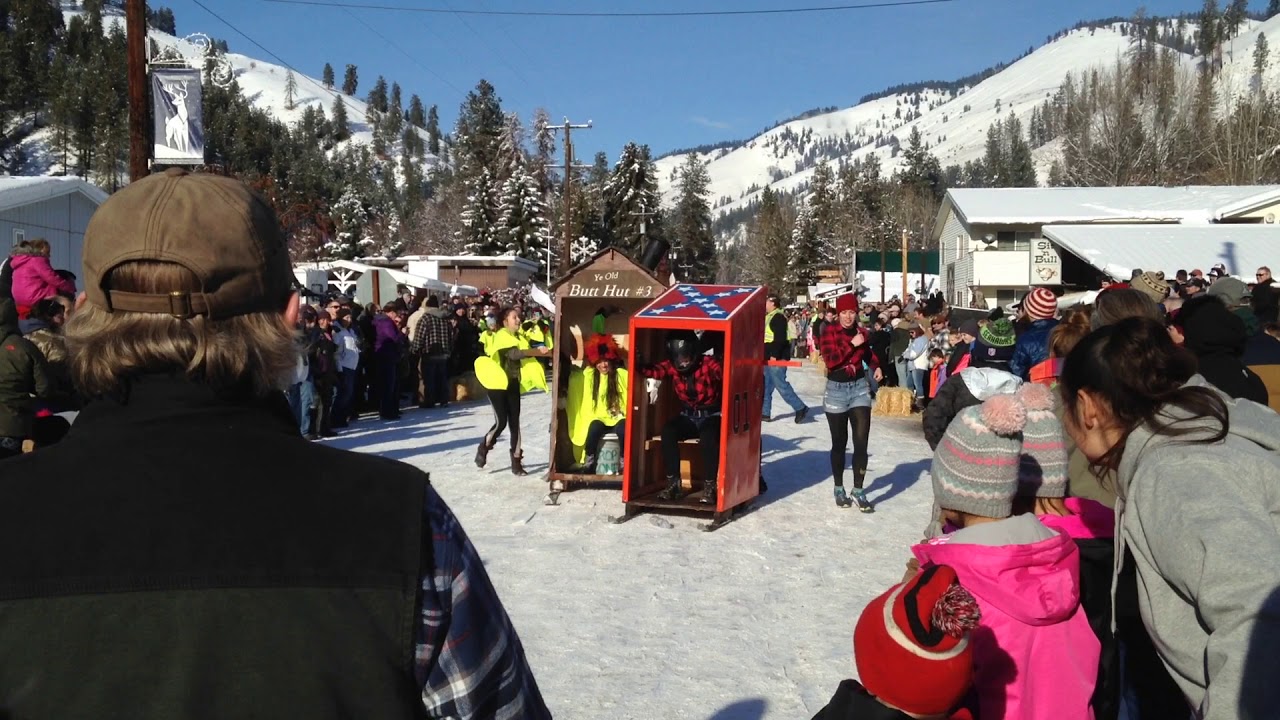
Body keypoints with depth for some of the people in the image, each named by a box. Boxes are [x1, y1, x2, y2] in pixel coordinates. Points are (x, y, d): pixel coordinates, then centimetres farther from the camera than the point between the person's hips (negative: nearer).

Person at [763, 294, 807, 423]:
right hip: (768, 358, 11)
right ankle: (765, 413, 14)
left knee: (781, 385, -9)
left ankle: (800, 408, 0)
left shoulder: (778, 317, -13)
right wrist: (764, 355, 23)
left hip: (776, 358, -11)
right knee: (766, 386, 10)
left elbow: (780, 338, -22)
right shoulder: (769, 317, 19)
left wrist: (774, 355, -25)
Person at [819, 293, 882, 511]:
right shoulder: (829, 331, -7)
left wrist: (876, 367, 4)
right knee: (839, 442, 8)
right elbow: (830, 360, -19)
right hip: (836, 390, -2)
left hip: (860, 388, 2)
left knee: (861, 441, -6)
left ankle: (858, 492, 2)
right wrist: (852, 345, -20)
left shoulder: (862, 333, 2)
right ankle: (839, 489, 24)